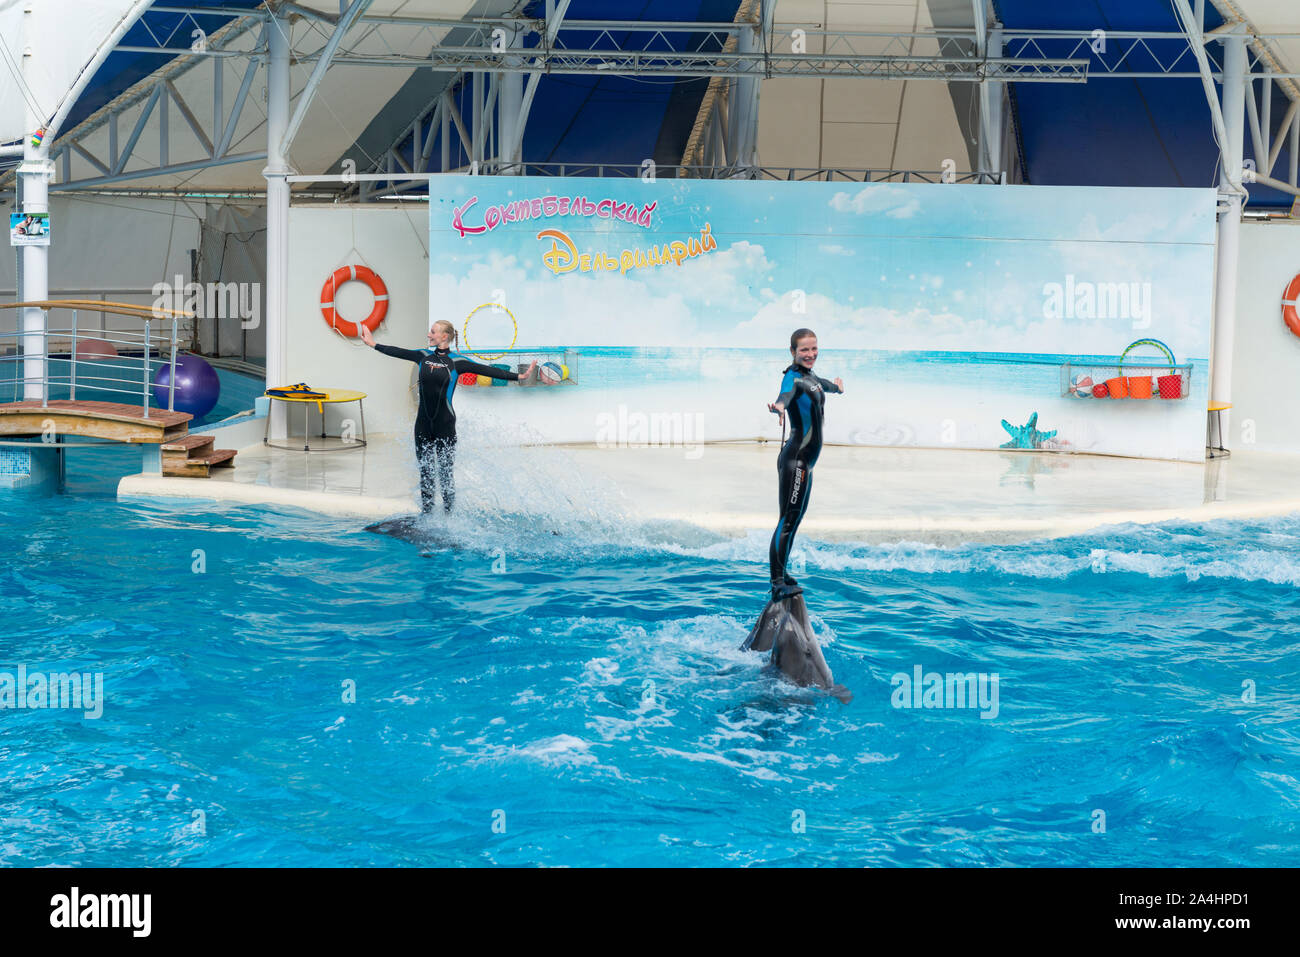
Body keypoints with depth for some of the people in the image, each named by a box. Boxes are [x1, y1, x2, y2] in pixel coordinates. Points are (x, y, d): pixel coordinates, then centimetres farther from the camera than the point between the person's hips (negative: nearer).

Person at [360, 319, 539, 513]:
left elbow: (487, 370, -9)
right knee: (425, 468, 9)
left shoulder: (456, 361, -6)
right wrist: (373, 344, 22)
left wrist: (519, 376, -15)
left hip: (445, 424, -4)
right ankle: (426, 511, 18)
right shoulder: (424, 356, 6)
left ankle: (449, 512, 11)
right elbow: (398, 352, 16)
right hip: (423, 424, 4)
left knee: (446, 468, 1)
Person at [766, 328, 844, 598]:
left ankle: (781, 573, 26)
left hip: (805, 462, 10)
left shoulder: (810, 376, 15)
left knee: (796, 518, 15)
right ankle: (777, 583, -17)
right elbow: (787, 392, -38)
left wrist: (836, 386, 63)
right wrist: (780, 405, -62)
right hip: (794, 460, -10)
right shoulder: (793, 377, -13)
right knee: (788, 520, -14)